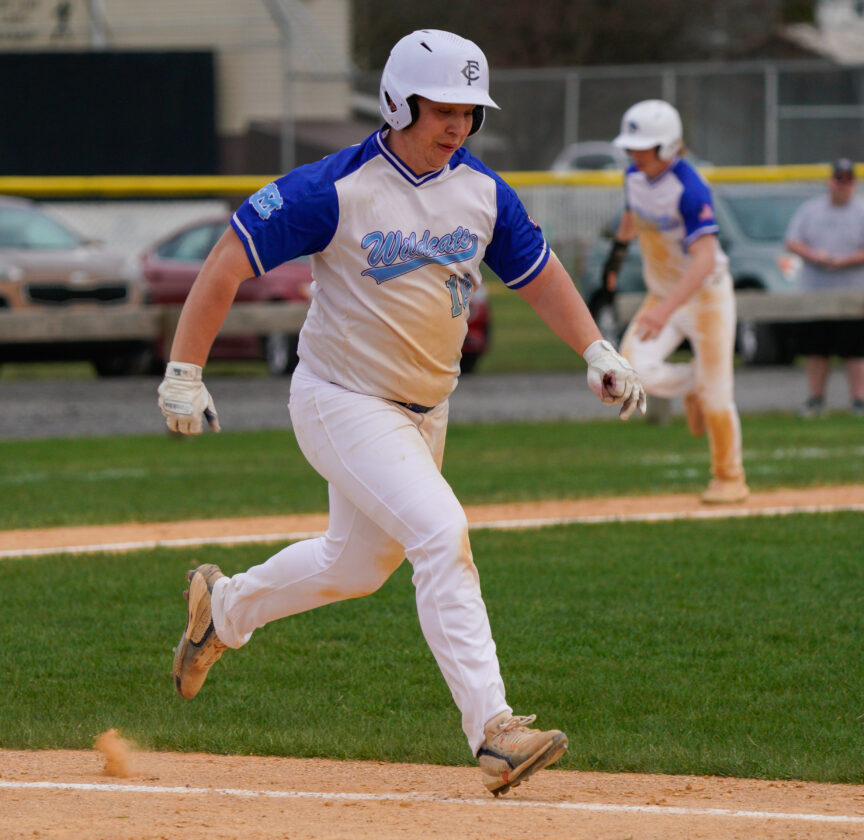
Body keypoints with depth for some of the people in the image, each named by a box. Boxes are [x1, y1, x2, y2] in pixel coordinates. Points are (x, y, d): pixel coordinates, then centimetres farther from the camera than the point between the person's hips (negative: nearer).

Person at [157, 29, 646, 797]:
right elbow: (228, 263, -16)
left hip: (424, 410, 8)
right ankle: (492, 732, -27)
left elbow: (538, 272, 13)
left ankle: (224, 606, 47)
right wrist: (183, 374, -19)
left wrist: (598, 352, -1)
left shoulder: (482, 192, 0)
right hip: (341, 405, -7)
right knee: (442, 534, -24)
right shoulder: (335, 189, -18)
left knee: (359, 566, 19)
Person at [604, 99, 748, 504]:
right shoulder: (635, 175, -5)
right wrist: (618, 250, 36)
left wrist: (666, 310, -47)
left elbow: (704, 260, -37)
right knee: (635, 370, -14)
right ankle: (691, 384, 18)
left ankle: (730, 479, 17)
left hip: (705, 293, -6)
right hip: (662, 292, 6)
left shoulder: (690, 190, -28)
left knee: (715, 394, -2)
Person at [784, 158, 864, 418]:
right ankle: (815, 399, 11)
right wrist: (813, 255, -10)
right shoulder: (810, 209, 12)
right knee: (815, 349, 4)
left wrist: (842, 261, -17)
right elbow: (792, 241, 7)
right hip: (814, 291, 3)